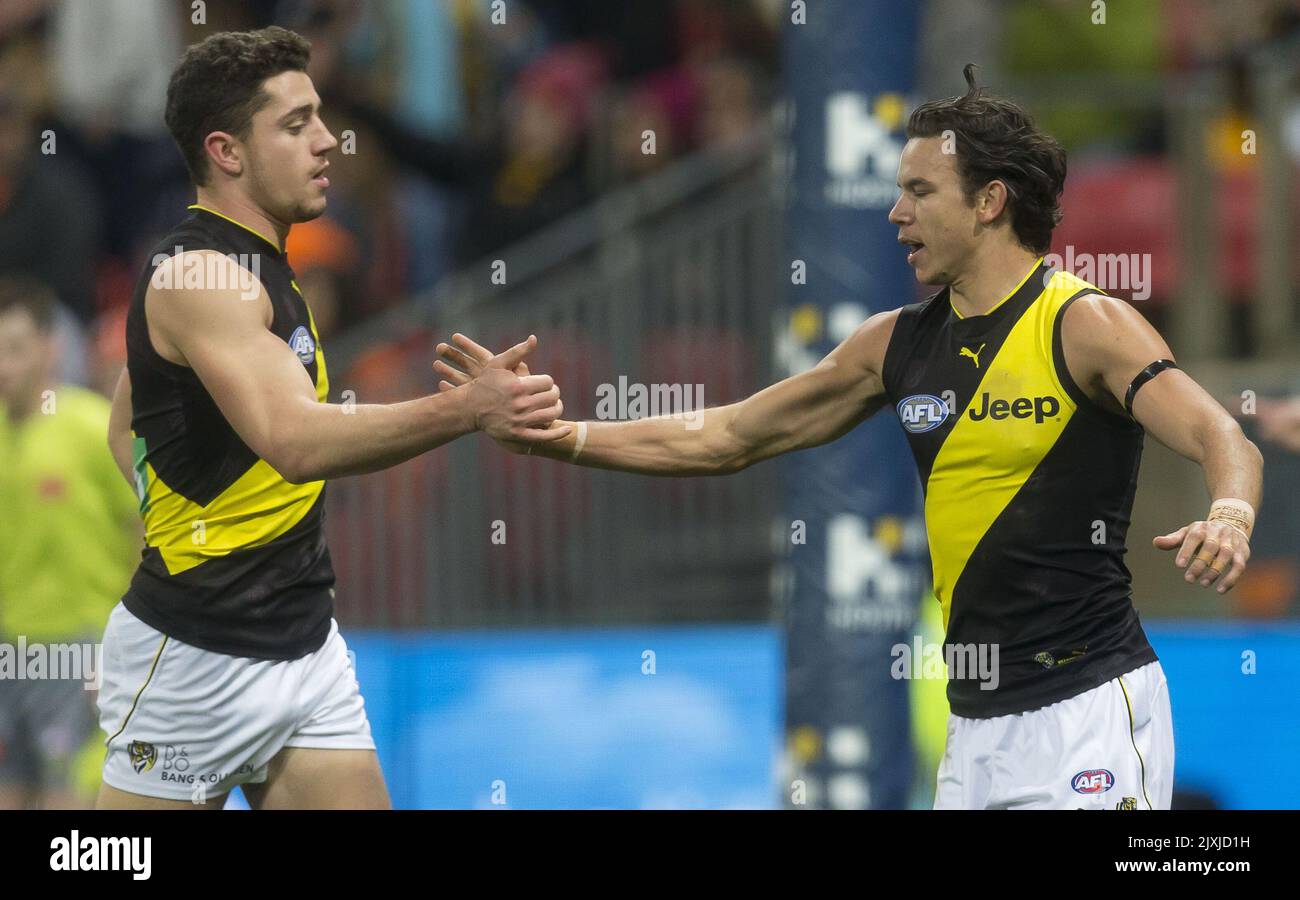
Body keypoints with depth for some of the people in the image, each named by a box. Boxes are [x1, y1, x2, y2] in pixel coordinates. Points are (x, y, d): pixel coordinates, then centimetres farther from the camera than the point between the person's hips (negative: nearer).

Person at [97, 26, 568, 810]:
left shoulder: (257, 270, 13)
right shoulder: (200, 276, -18)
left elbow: (128, 428, 25)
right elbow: (297, 441, -34)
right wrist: (469, 410, -44)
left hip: (306, 646, 9)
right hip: (197, 658, -9)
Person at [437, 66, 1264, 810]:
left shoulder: (1086, 325, -9)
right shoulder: (896, 345, 11)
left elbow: (1226, 443, -20)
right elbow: (724, 439, 16)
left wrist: (1229, 518, -44)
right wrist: (544, 433, 9)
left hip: (1088, 709, -7)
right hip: (978, 723, 7)